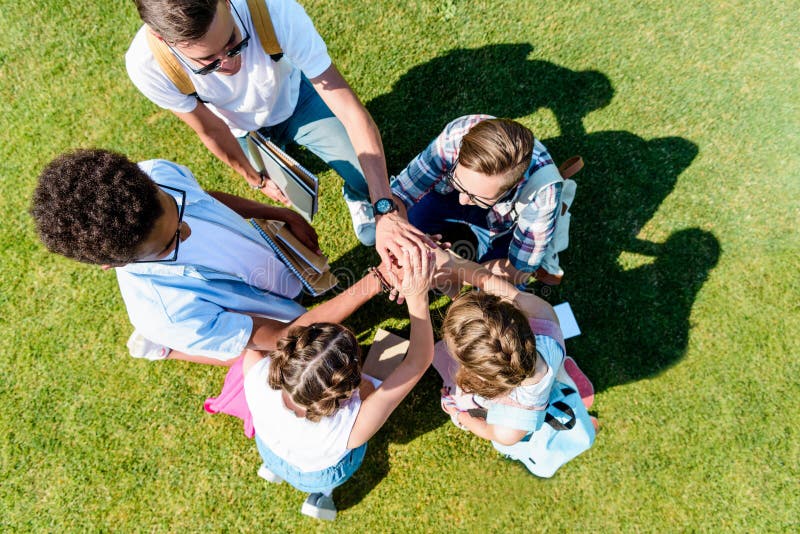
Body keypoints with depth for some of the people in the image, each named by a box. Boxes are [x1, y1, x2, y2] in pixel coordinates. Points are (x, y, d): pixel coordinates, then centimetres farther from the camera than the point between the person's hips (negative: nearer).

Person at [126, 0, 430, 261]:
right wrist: (256, 179, -3)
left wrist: (385, 212, -47)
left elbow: (352, 113, -41)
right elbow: (211, 132, -17)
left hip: (294, 98, -1)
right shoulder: (146, 66, -34)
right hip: (243, 129, 1)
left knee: (371, 179, -13)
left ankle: (357, 199, 24)